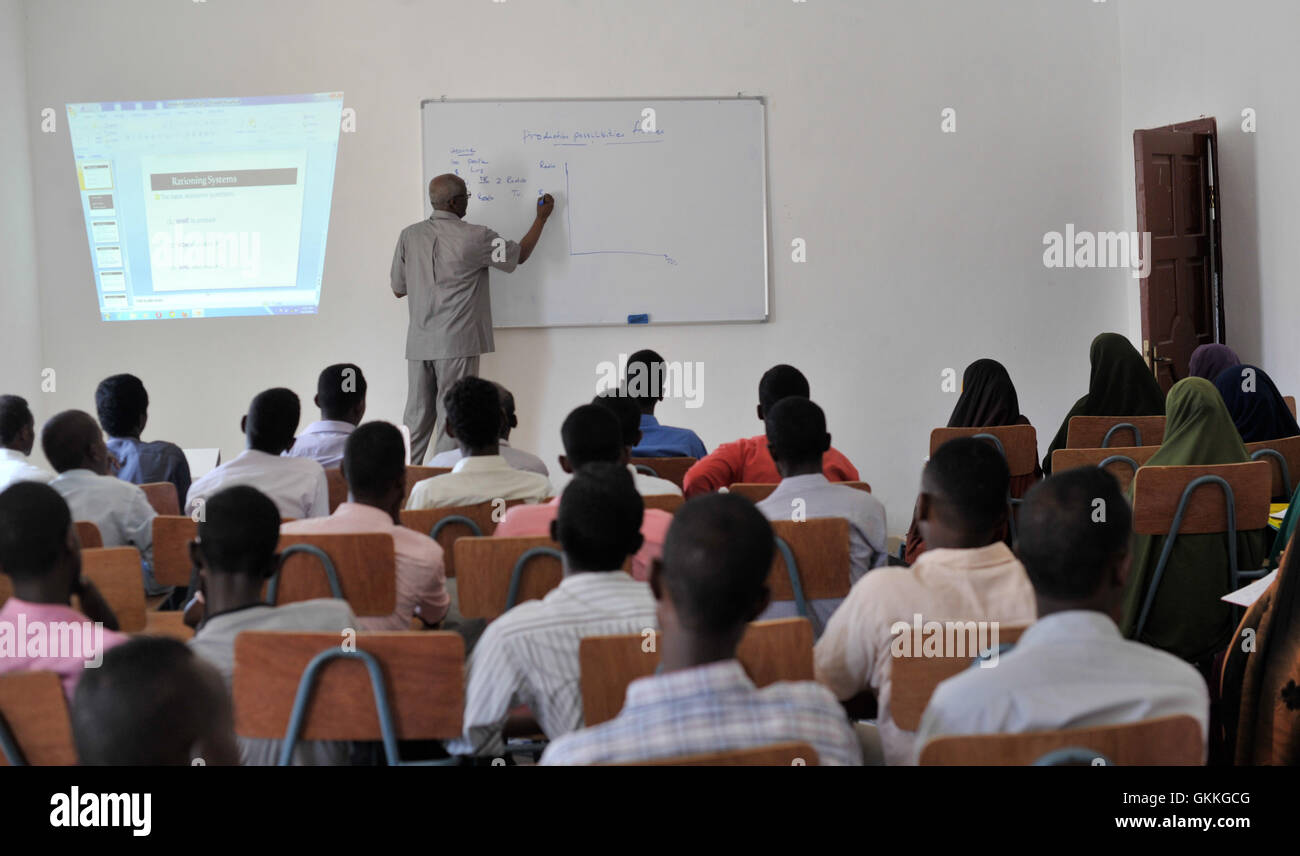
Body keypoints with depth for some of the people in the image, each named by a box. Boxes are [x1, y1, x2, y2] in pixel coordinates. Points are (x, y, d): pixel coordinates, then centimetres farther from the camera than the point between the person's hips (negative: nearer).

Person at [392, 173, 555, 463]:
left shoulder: (409, 236, 4)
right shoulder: (474, 238, -8)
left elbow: (398, 289, 11)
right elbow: (520, 254, 6)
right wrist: (541, 218, 20)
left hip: (418, 344, 5)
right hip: (456, 343, -5)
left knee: (417, 419, 10)